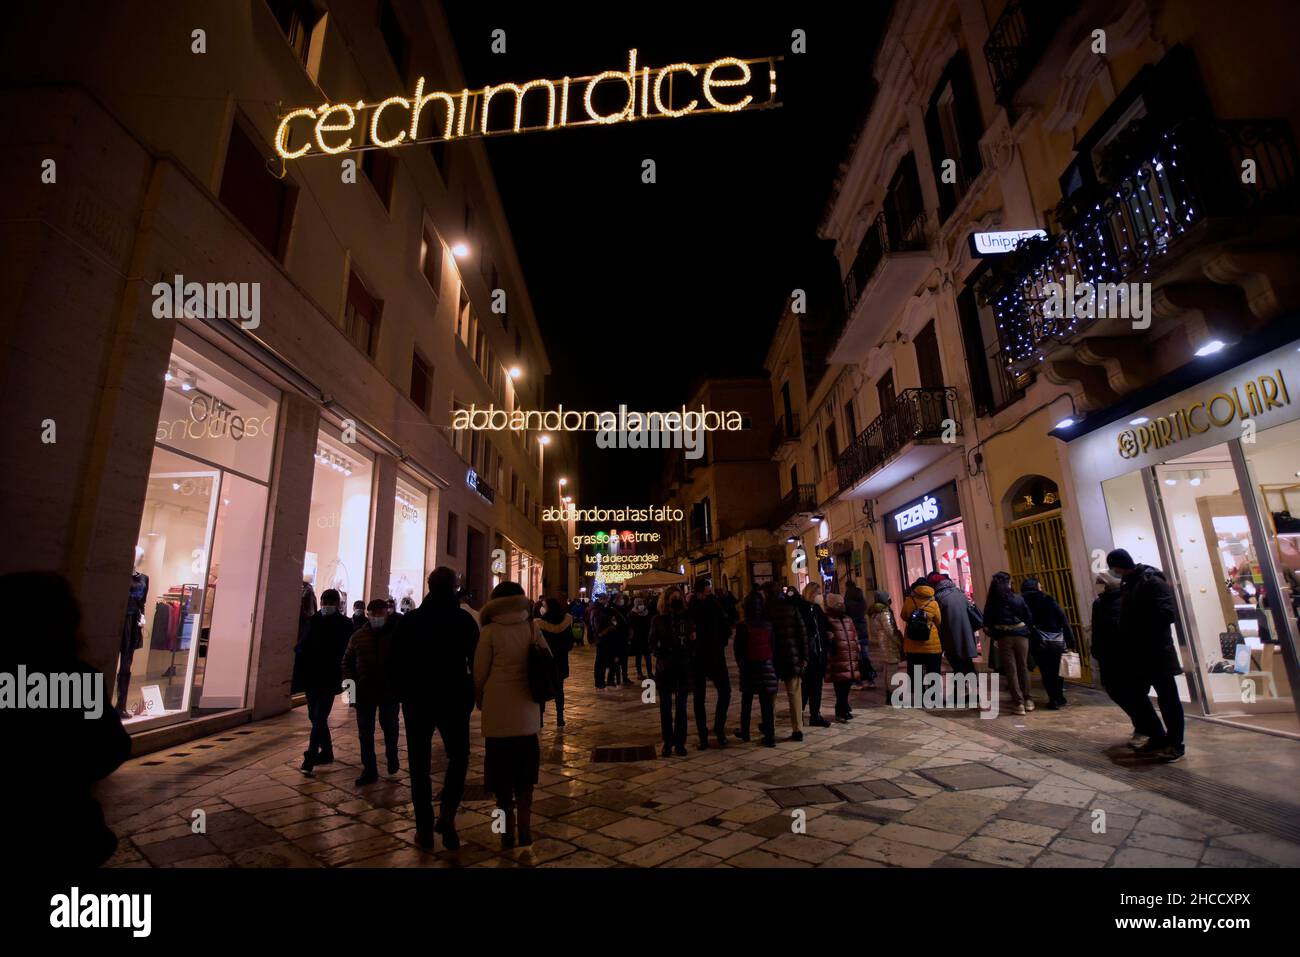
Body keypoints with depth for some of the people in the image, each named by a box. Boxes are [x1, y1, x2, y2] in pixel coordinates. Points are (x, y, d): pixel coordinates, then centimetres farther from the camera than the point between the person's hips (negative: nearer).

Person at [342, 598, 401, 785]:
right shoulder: (358, 636, 5)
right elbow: (347, 661, 12)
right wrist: (350, 679, -2)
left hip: (390, 691, -3)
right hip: (364, 692, 3)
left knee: (390, 726, 9)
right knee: (365, 733, 8)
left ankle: (391, 755, 37)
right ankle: (369, 770, 21)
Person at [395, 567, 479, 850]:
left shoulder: (410, 619, -2)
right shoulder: (465, 619, -5)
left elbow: (399, 660, 0)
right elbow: (476, 660, -3)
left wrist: (403, 693, 10)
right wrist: (474, 693, 10)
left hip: (417, 698, 1)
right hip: (454, 697, -1)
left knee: (419, 763, 11)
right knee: (458, 755, 15)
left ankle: (424, 828, 14)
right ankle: (447, 811, -4)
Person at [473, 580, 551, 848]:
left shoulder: (490, 631, -10)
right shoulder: (532, 629, -3)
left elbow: (479, 674, -5)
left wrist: (481, 702, 13)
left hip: (497, 712, -2)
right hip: (527, 712, 3)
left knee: (502, 776, 12)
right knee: (524, 774, 17)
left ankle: (508, 831, 20)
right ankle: (524, 828, 18)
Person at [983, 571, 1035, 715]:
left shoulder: (991, 602, -3)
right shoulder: (1019, 599, -2)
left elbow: (987, 624, -1)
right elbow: (1030, 618, 1)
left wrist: (994, 636, 11)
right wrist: (1028, 633, 12)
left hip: (1004, 638, -1)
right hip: (1021, 636, 1)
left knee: (1011, 671, 3)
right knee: (1023, 668, 15)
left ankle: (1018, 703, 4)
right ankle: (1027, 700, 22)